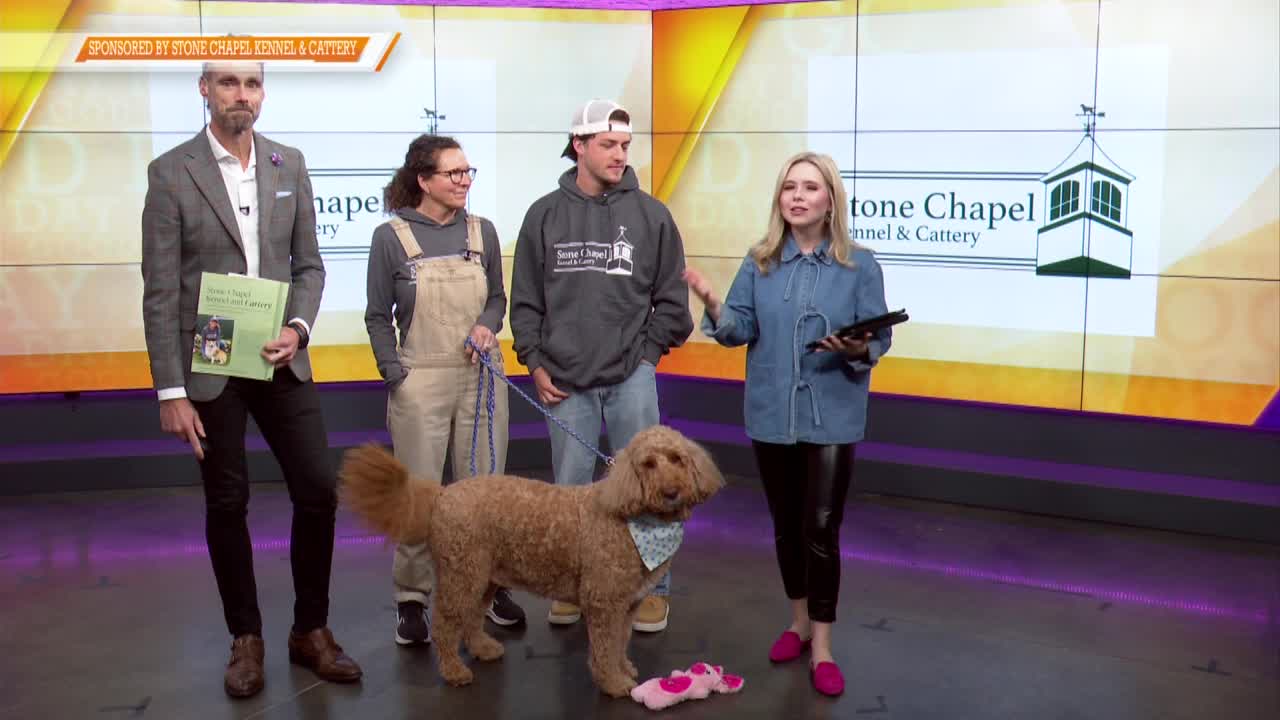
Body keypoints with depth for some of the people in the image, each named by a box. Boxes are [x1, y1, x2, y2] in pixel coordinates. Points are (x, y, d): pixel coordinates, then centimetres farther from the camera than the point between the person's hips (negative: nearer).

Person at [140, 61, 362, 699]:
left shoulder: (289, 164, 5)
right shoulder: (171, 172, -6)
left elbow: (309, 264, 8)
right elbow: (161, 291, -8)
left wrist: (298, 327, -11)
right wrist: (171, 391, -11)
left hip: (280, 359, 3)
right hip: (209, 365, -3)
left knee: (318, 490, 1)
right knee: (226, 504, 7)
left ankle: (310, 629, 19)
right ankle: (246, 638, 23)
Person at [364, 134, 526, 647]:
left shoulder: (483, 231, 5)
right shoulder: (391, 237, -4)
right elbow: (378, 316, 0)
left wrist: (488, 325, -7)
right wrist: (394, 374, -6)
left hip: (481, 377, 3)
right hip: (421, 382, -3)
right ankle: (412, 600, 13)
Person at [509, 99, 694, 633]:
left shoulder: (650, 214, 1)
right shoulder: (544, 214, 5)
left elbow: (671, 298, 6)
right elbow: (526, 300, 8)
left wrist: (648, 353, 2)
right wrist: (535, 363, 2)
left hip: (632, 378, -1)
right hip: (565, 382, 1)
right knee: (570, 489, 9)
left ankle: (653, 586, 17)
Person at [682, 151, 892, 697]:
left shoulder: (859, 264, -3)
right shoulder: (760, 262, 4)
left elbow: (881, 336, -3)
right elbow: (741, 329, -2)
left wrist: (859, 350, -24)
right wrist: (711, 303, -20)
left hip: (831, 416, -3)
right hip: (772, 414, 3)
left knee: (821, 529, -3)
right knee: (785, 524, 13)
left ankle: (822, 646, 10)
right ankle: (800, 621, 33)